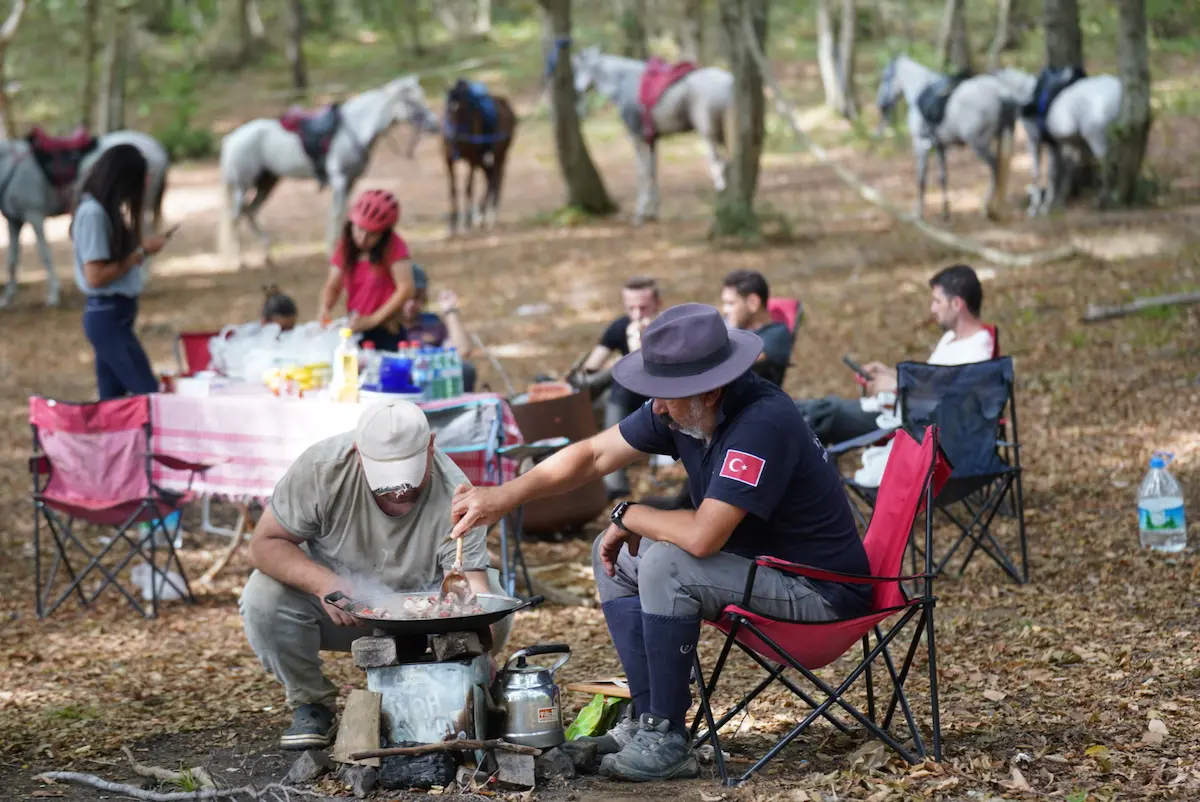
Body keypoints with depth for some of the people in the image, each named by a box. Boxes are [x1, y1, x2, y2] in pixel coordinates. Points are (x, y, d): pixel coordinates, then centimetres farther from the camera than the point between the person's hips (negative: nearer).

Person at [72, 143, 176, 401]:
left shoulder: (106, 209, 9)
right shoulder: (93, 213, -19)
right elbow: (96, 276, -22)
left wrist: (141, 245, 1)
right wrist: (141, 252, -15)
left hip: (115, 314, 10)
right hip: (107, 317, -10)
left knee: (113, 398, 12)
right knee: (148, 394, -9)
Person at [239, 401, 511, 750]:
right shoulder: (321, 467, -26)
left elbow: (472, 584, -35)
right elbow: (264, 544, -20)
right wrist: (323, 582, -38)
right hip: (337, 604, 0)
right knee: (263, 598, -30)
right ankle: (311, 703, -4)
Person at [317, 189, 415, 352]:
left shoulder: (393, 246, -9)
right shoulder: (345, 246, 6)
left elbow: (406, 289, -17)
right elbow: (333, 286, 6)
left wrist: (373, 320, -20)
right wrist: (325, 309, -15)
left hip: (386, 335, -5)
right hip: (355, 331, 5)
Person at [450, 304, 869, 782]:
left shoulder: (762, 423, -30)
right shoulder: (681, 410, -3)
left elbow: (702, 537, -34)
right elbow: (594, 455, 5)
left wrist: (627, 517, -16)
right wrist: (504, 497, -3)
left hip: (822, 593, -10)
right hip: (756, 561, 10)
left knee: (665, 564, -27)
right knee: (613, 556, 10)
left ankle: (666, 742, -16)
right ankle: (648, 720, 5)